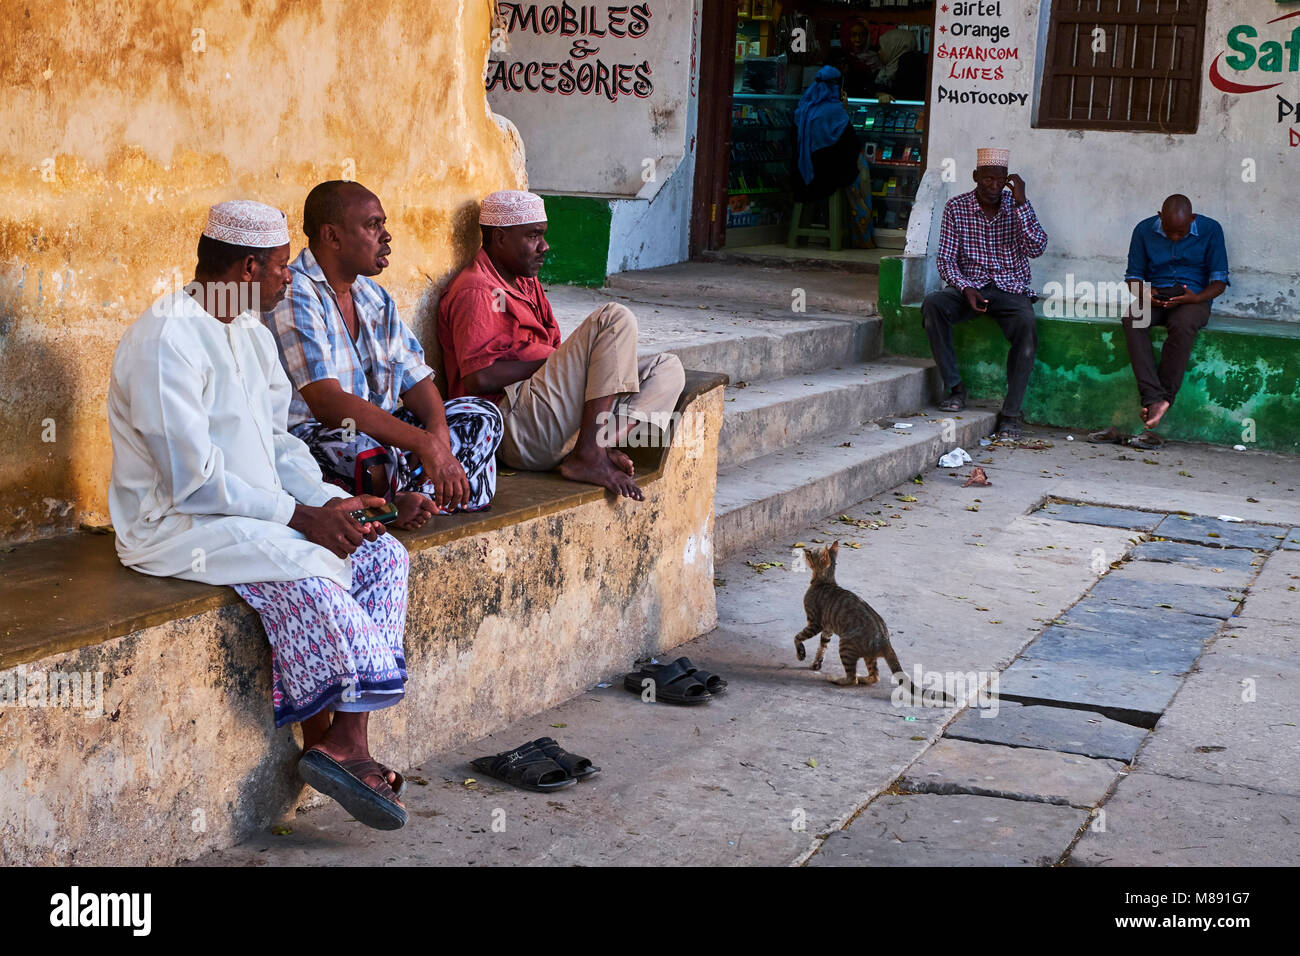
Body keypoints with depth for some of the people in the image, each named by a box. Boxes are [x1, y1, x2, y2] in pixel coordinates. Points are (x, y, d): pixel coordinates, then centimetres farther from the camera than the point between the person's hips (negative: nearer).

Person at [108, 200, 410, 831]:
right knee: (304, 570, -32)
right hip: (175, 524, -9)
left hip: (256, 509, 9)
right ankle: (328, 739, -15)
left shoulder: (250, 331, 13)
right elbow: (192, 482, -22)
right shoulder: (167, 338, -17)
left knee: (383, 555, -9)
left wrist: (326, 502, -4)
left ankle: (344, 738, -15)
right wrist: (300, 516, -20)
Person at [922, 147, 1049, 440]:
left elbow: (1036, 249, -11)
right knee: (932, 304, -31)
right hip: (968, 285, 1)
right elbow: (945, 259, 0)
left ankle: (1011, 413, -26)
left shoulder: (1017, 207, 2)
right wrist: (965, 289, -18)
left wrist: (1021, 202, -15)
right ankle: (955, 388, -20)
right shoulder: (956, 208, 1)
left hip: (1011, 288, -1)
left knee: (1026, 327, -33)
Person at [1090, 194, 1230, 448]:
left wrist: (1197, 298, -19)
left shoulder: (1210, 230, 0)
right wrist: (1145, 293, -11)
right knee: (1133, 320, -34)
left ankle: (1155, 403, -36)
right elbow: (1133, 275, 12)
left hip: (1193, 298, -2)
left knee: (1182, 325, -39)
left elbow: (1219, 280, 2)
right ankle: (1155, 400, -44)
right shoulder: (1144, 230, 5)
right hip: (1154, 296, 2)